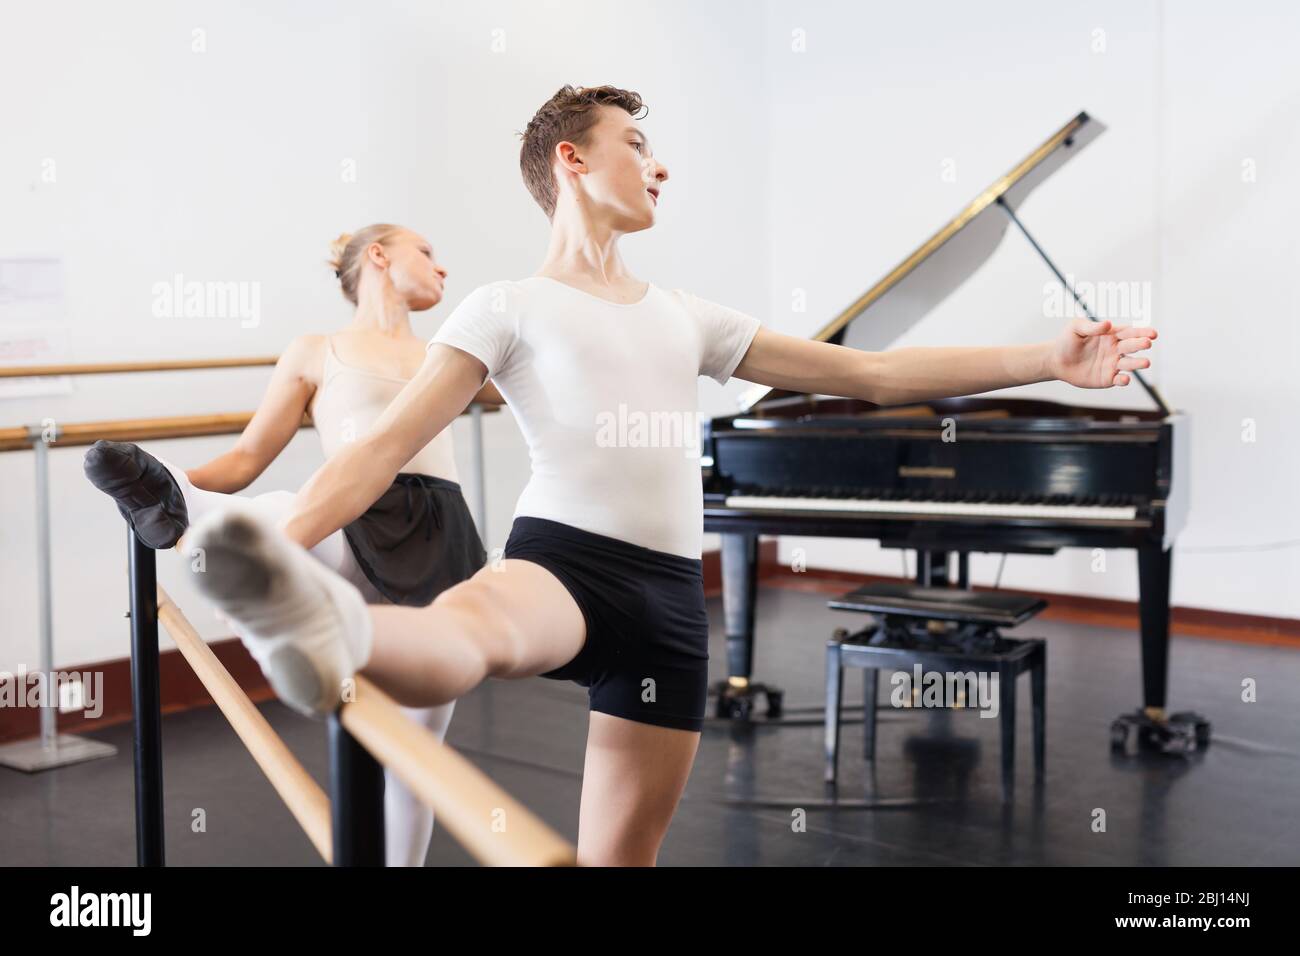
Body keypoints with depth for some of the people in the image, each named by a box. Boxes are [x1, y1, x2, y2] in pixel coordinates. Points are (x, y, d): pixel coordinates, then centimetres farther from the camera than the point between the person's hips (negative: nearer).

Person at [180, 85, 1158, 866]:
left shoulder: (687, 318, 22)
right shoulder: (510, 307, 7)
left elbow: (873, 374, 21)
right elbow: (387, 445, -3)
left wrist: (1050, 360, 18)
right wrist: (282, 541, -20)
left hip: (672, 592, 5)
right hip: (562, 555, -5)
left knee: (621, 855, 6)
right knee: (465, 631, -40)